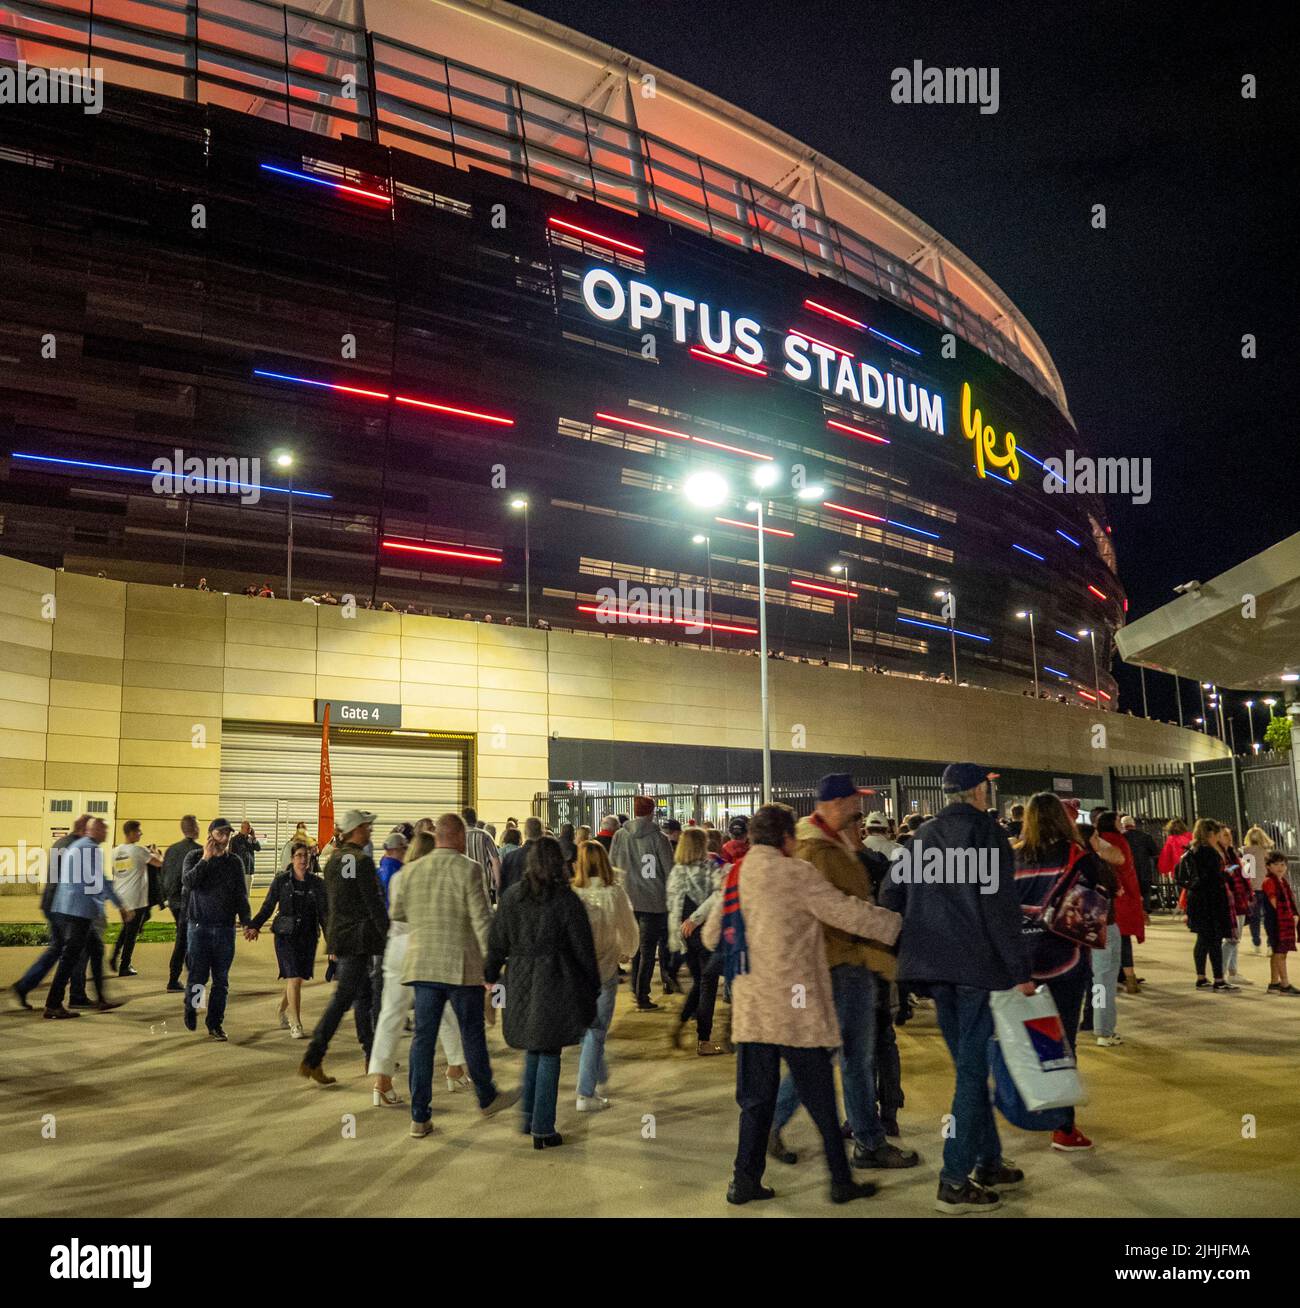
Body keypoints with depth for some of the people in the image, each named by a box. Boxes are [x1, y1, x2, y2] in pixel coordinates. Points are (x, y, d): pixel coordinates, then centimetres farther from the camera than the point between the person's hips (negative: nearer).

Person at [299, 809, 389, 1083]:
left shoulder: (333, 860, 10)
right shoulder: (362, 861, -16)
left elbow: (329, 901, 15)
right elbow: (375, 904, -17)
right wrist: (390, 936, -10)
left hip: (338, 935, 9)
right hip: (358, 939, -9)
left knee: (364, 995, 16)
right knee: (342, 998, -4)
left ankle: (372, 1057, 24)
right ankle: (312, 1060, -5)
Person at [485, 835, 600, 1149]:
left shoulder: (511, 896, 1)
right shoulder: (567, 900, -9)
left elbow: (497, 942, 9)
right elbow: (583, 949, -4)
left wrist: (490, 974, 24)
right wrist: (593, 987, 7)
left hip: (521, 982, 4)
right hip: (556, 983, -4)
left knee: (532, 1051, 20)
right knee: (549, 1055, 4)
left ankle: (529, 1119, 26)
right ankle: (543, 1129, 8)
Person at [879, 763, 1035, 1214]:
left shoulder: (923, 834, 11)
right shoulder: (987, 833, -8)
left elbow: (890, 897, 9)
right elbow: (1000, 909, -14)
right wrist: (1021, 972, -11)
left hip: (934, 964, 6)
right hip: (978, 965, -6)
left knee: (968, 1064, 18)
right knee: (973, 1068, -1)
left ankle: (989, 1160, 27)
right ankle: (955, 1182, 0)